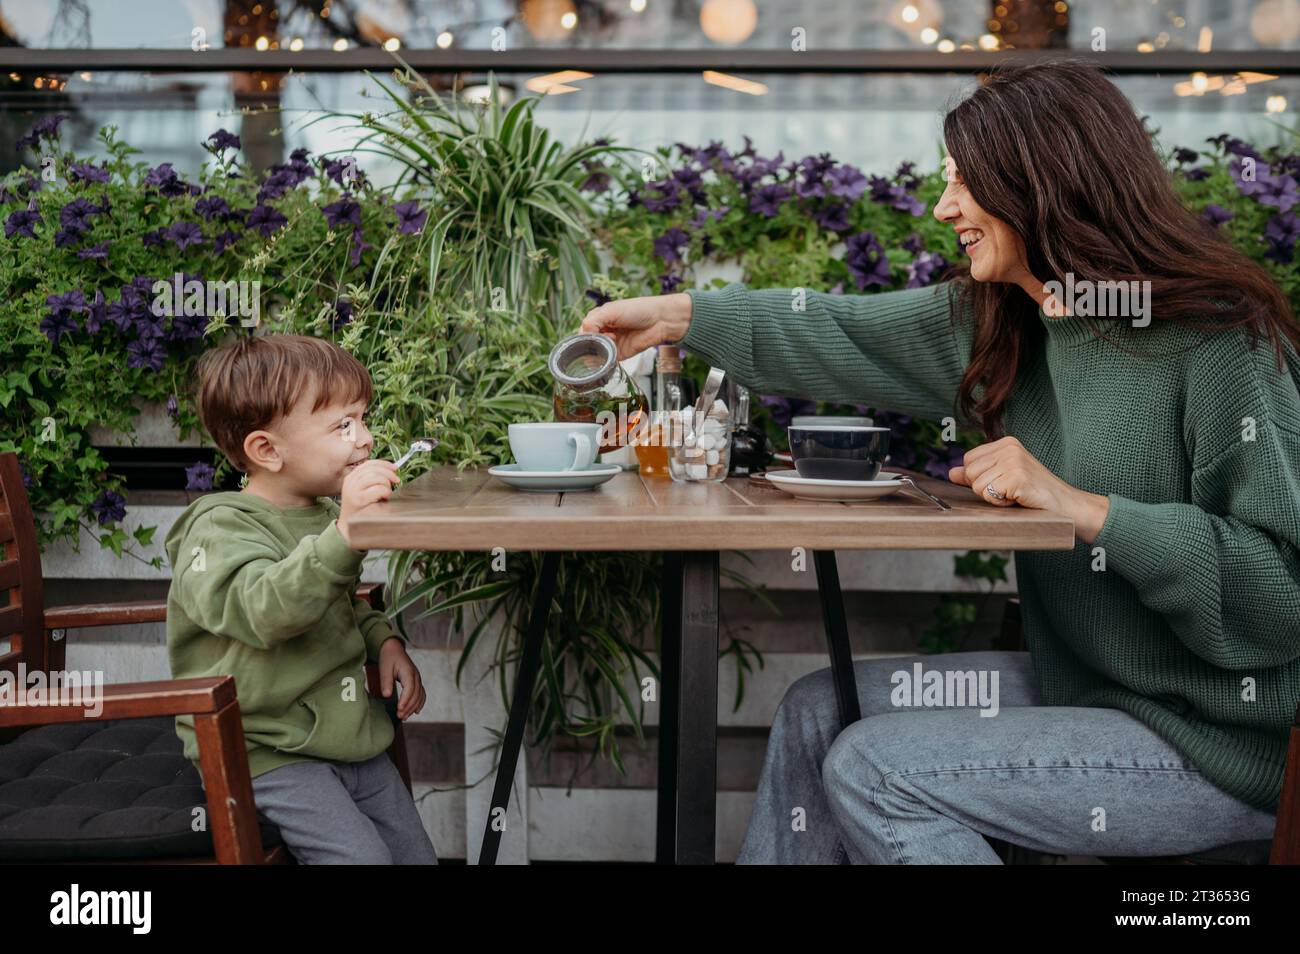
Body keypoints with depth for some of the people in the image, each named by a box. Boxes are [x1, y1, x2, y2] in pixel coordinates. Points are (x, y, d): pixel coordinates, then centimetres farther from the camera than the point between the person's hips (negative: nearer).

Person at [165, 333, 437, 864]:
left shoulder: (325, 515, 10)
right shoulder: (221, 528, -17)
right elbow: (267, 610, -38)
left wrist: (384, 640, 7)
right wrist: (344, 533, -49)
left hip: (346, 734, 8)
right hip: (266, 753, -8)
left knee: (417, 854, 11)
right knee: (363, 856, -21)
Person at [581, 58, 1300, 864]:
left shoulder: (1219, 341, -22)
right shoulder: (995, 321, 2)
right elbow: (843, 334, 12)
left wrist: (1082, 506, -28)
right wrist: (679, 315, 12)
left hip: (1223, 740, -8)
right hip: (1080, 687, 8)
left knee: (874, 769, -16)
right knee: (819, 712, 8)